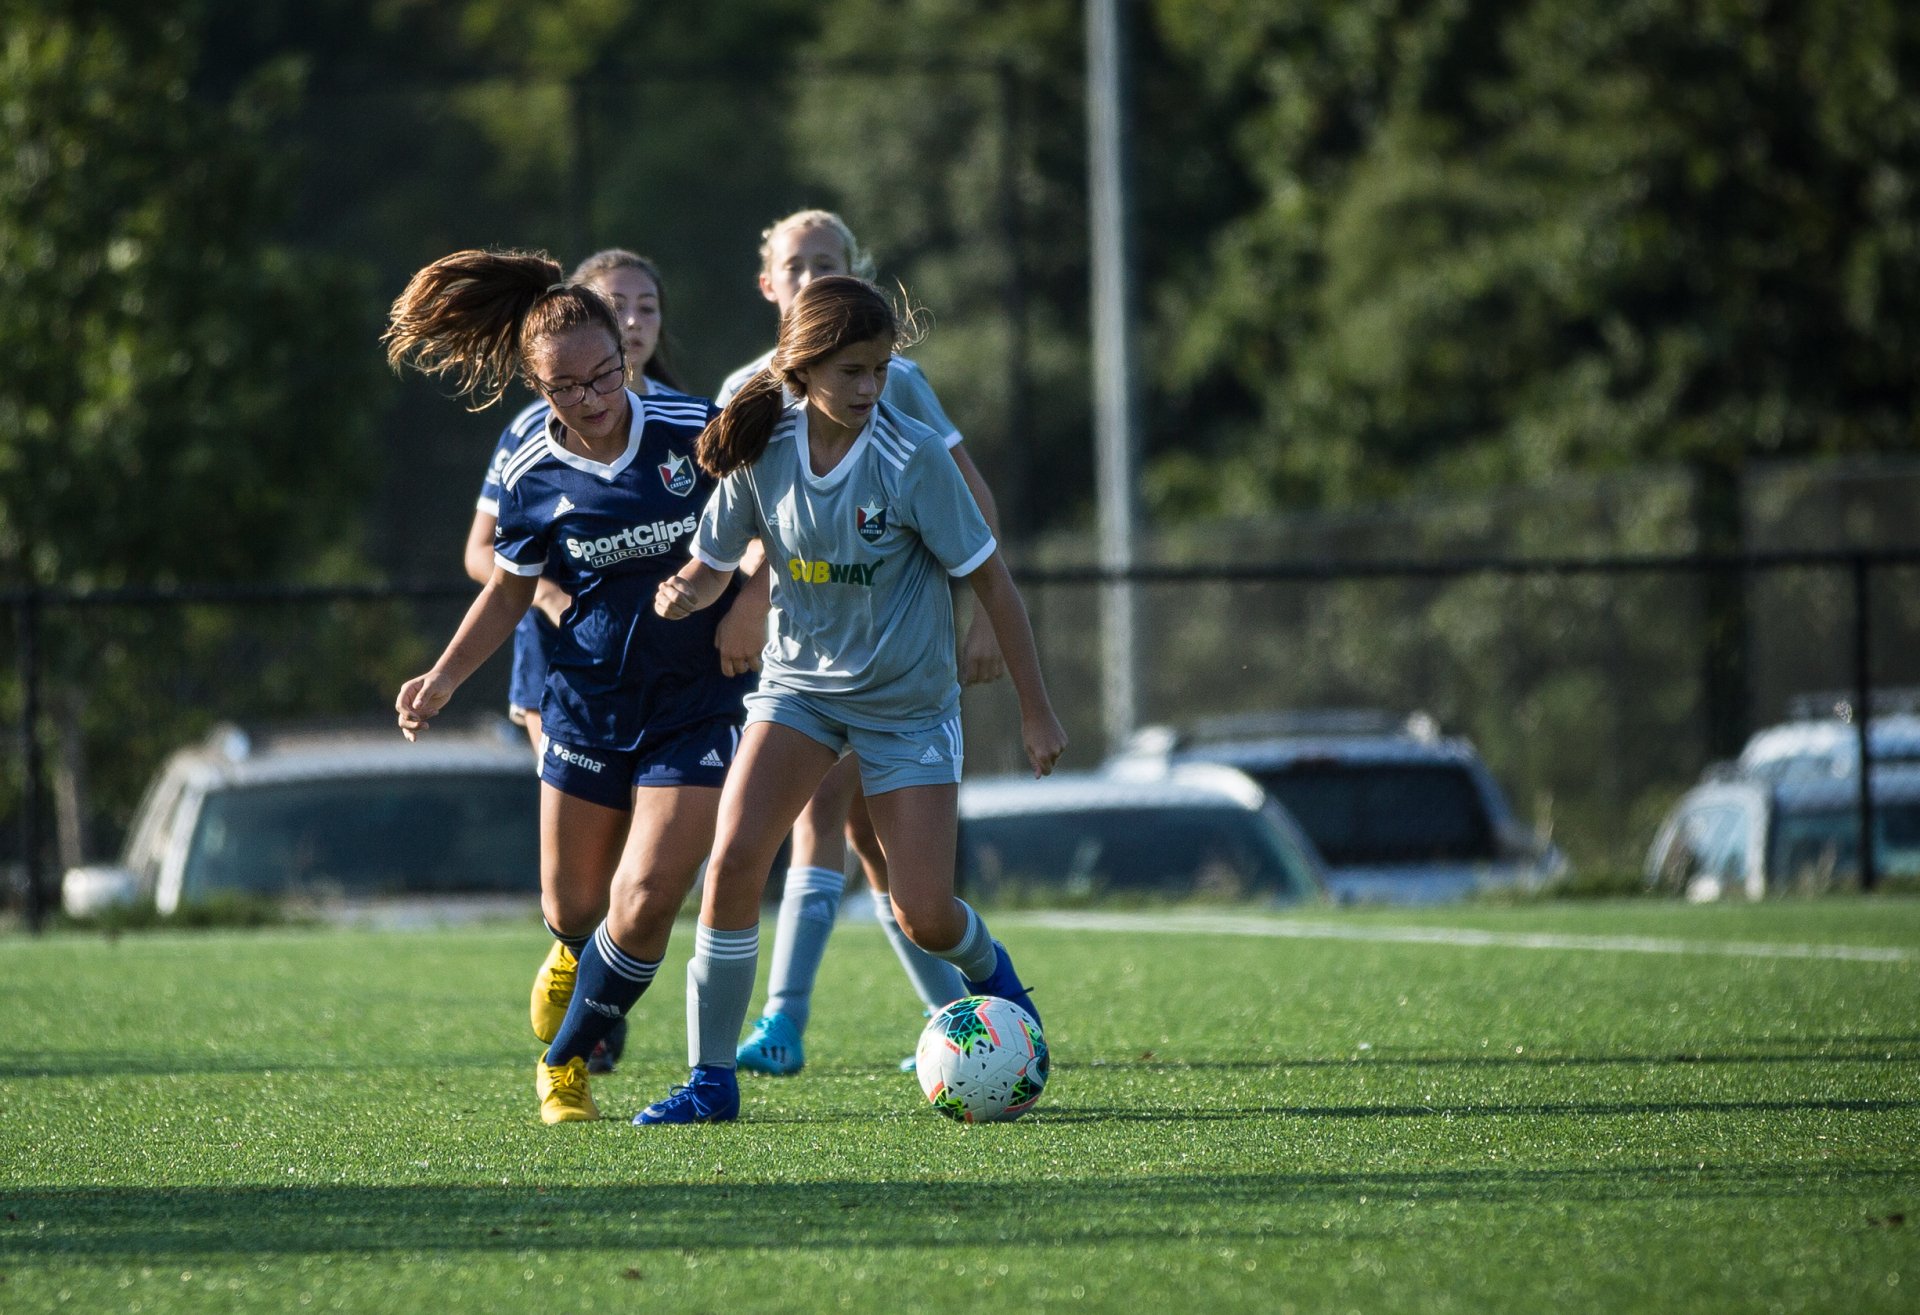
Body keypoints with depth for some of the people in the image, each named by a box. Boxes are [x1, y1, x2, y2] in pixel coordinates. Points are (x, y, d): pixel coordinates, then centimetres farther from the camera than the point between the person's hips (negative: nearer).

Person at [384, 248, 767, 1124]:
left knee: (645, 903, -13)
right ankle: (579, 956, 49)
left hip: (699, 702, -2)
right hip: (590, 701, 2)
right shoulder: (534, 480, -6)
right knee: (574, 911, 9)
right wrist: (443, 679, -2)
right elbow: (509, 591, 9)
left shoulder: (694, 432, -11)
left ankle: (568, 1058, 13)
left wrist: (752, 596, -14)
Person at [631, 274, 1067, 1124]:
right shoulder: (761, 450, -10)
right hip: (798, 686, 2)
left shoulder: (912, 458, -19)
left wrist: (1036, 710, -7)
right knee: (733, 860, -18)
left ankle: (989, 970, 35)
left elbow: (988, 578, -10)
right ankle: (711, 1080, -8)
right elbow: (714, 566, 3)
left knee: (923, 917, -4)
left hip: (908, 702, -2)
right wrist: (684, 593, -23)